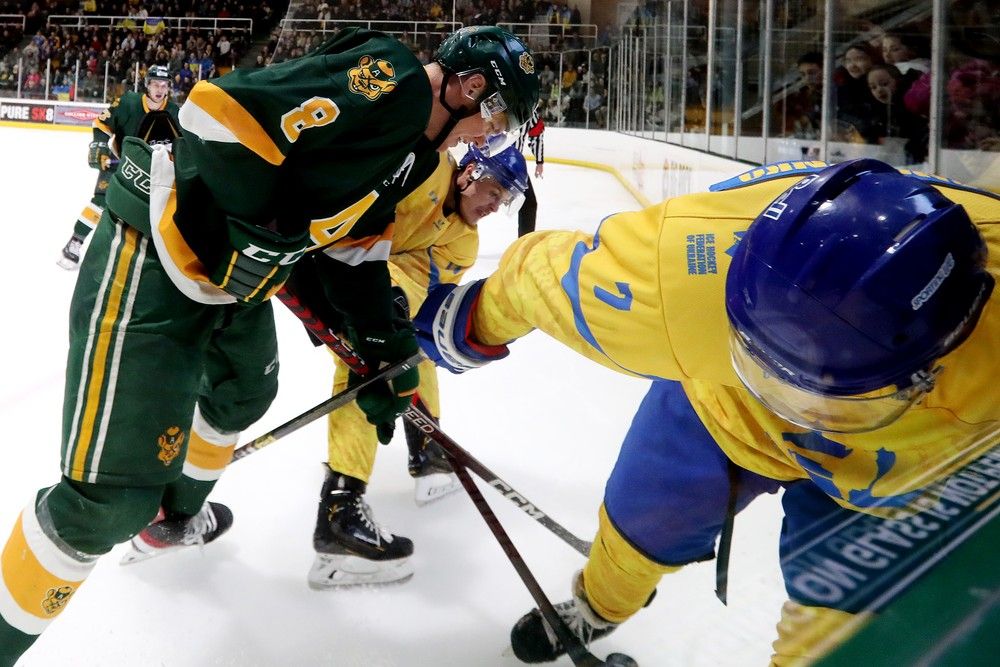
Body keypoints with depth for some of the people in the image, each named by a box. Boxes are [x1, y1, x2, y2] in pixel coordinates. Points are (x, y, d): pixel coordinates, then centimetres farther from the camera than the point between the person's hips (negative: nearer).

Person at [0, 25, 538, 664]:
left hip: (232, 270, 11)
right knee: (116, 492, -11)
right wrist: (258, 237, -20)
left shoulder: (412, 149, 12)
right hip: (153, 259, -11)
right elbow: (223, 109, -28)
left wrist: (384, 348, 16)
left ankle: (175, 514, 58)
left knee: (246, 389, 33)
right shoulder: (389, 78, -20)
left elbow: (357, 248, 18)